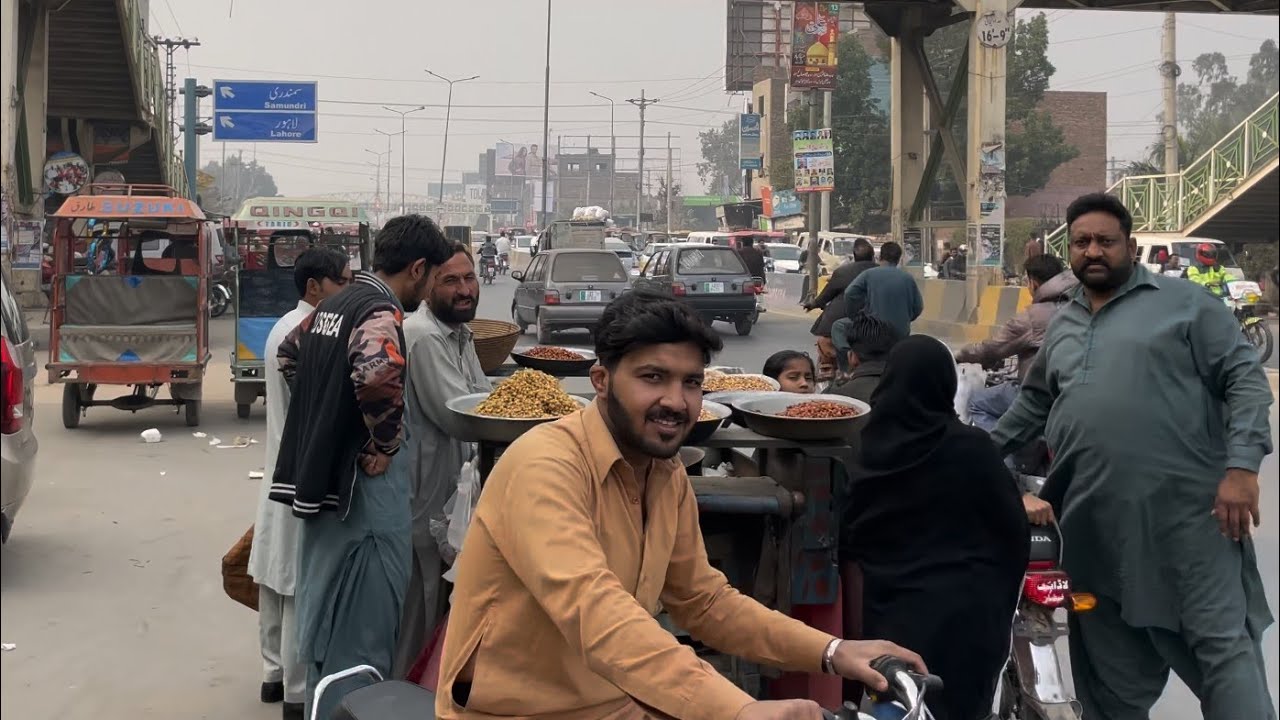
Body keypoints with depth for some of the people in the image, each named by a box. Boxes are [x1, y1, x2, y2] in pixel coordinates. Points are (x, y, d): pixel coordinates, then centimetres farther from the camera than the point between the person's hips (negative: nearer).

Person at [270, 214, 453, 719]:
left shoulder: (332, 306, 11)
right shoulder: (382, 313, -17)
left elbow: (289, 355, 28)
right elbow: (377, 376, -38)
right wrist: (385, 444, -23)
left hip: (321, 475, 9)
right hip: (363, 485, -9)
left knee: (327, 619, 19)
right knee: (360, 636, -2)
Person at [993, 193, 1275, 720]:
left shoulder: (1184, 302, 2)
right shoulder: (1062, 326, 21)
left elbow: (1245, 379, -3)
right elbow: (1035, 402, 32)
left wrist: (1241, 466, -14)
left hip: (1185, 510, -5)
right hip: (1094, 523, 6)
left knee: (1223, 646, -9)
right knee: (1109, 667, 11)